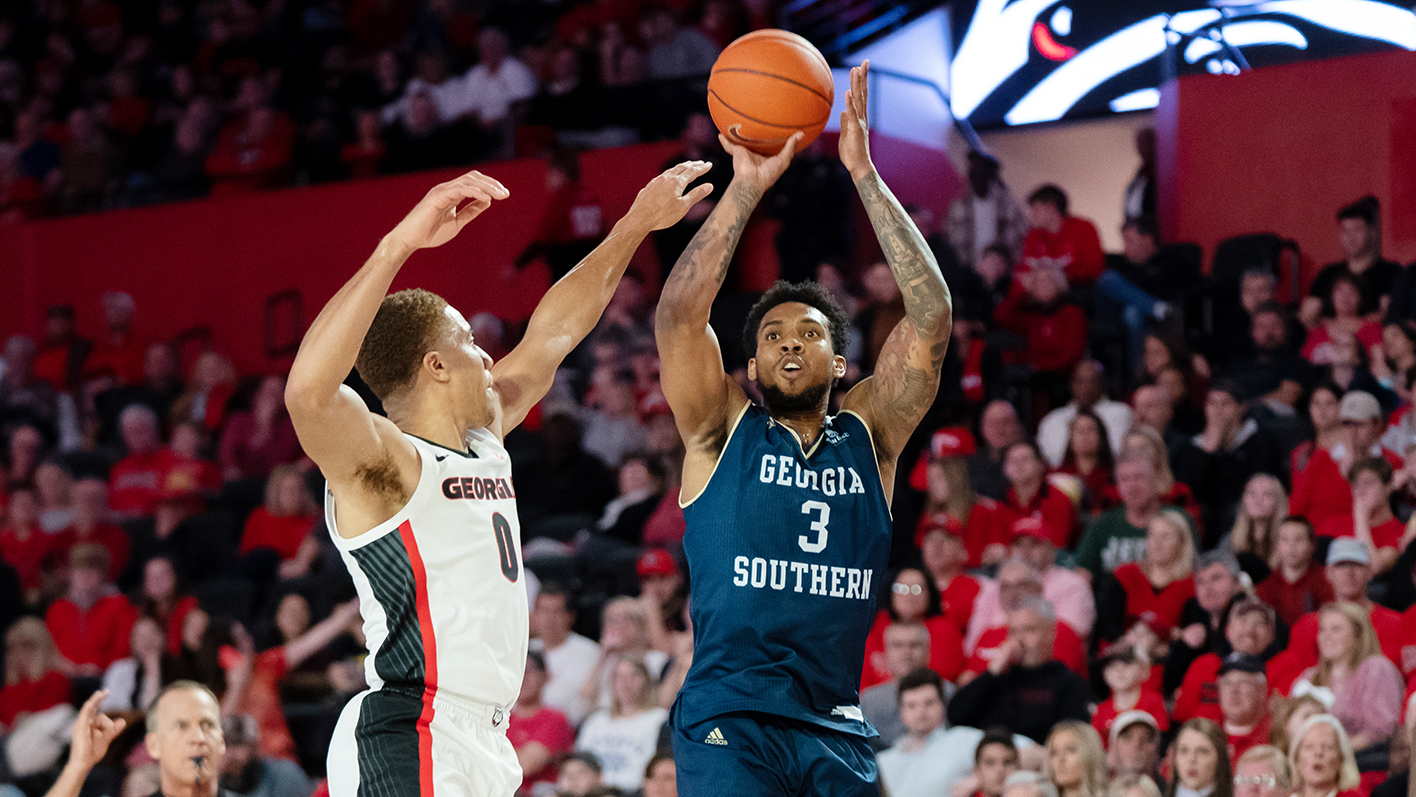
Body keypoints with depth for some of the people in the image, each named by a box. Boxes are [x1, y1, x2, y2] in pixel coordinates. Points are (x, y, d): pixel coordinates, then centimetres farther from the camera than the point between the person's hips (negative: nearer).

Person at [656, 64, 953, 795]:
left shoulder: (869, 436, 13)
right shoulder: (723, 430, 9)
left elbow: (931, 315, 3)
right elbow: (678, 314, -6)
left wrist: (864, 176, -1)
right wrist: (746, 188, -10)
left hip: (836, 731, 3)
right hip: (728, 722, -3)